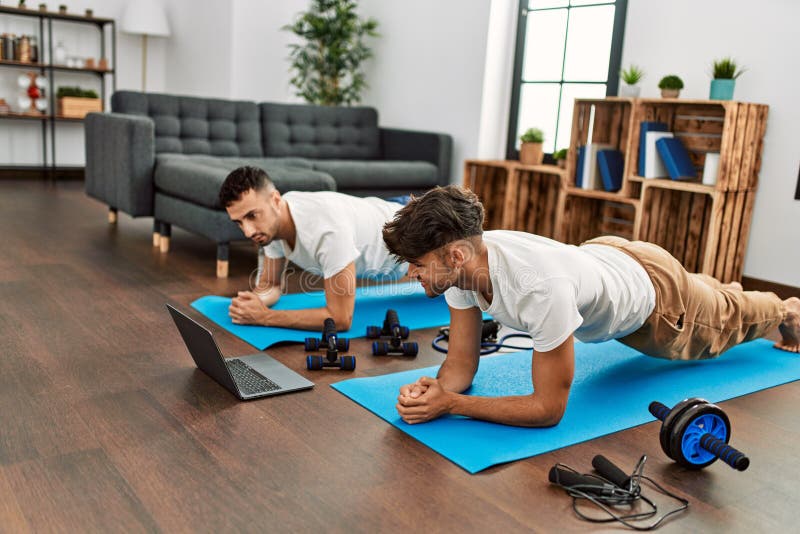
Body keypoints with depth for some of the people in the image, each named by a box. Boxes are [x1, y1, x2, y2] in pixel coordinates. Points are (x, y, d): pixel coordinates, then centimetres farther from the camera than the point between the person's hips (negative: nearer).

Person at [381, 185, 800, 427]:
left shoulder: (541, 289, -51)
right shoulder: (460, 264, -29)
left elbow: (549, 408, -42)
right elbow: (462, 362, -19)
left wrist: (449, 404, -48)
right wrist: (435, 389, -41)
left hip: (654, 289, -5)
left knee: (727, 321, 30)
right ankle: (725, 288, 74)